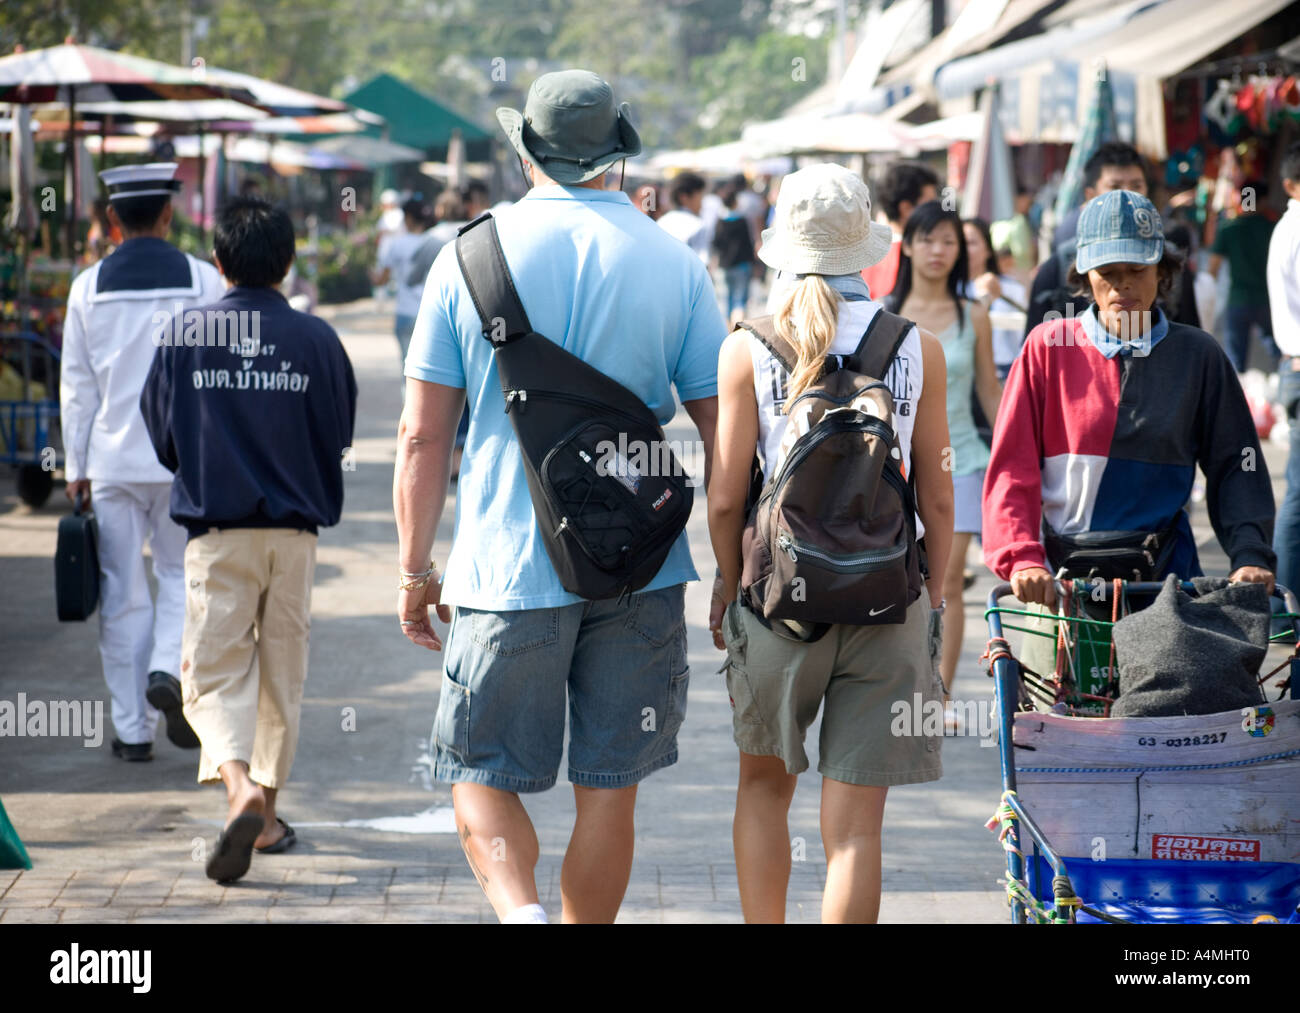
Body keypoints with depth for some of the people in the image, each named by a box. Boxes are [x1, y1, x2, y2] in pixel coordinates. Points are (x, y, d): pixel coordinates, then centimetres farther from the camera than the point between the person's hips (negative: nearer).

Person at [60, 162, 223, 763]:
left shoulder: (90, 286, 0)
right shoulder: (201, 280, -3)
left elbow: (76, 385, 3)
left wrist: (76, 467, 10)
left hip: (113, 459, 1)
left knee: (122, 596, 7)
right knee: (183, 575, 14)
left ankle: (133, 730, 9)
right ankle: (170, 670, -12)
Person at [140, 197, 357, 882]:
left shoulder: (184, 334, -4)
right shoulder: (316, 339, -3)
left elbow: (160, 437, 4)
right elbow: (341, 435, 5)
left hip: (216, 531, -1)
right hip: (294, 531, 1)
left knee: (214, 675, 1)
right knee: (281, 673, 15)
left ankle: (238, 787, -25)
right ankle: (266, 811, 22)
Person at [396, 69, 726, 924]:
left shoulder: (469, 257, -2)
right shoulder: (675, 265, 0)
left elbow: (422, 438, -1)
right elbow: (726, 436, 1)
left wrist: (416, 571, 8)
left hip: (507, 567, -1)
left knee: (483, 778, 7)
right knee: (608, 793, 10)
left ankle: (520, 911, -17)